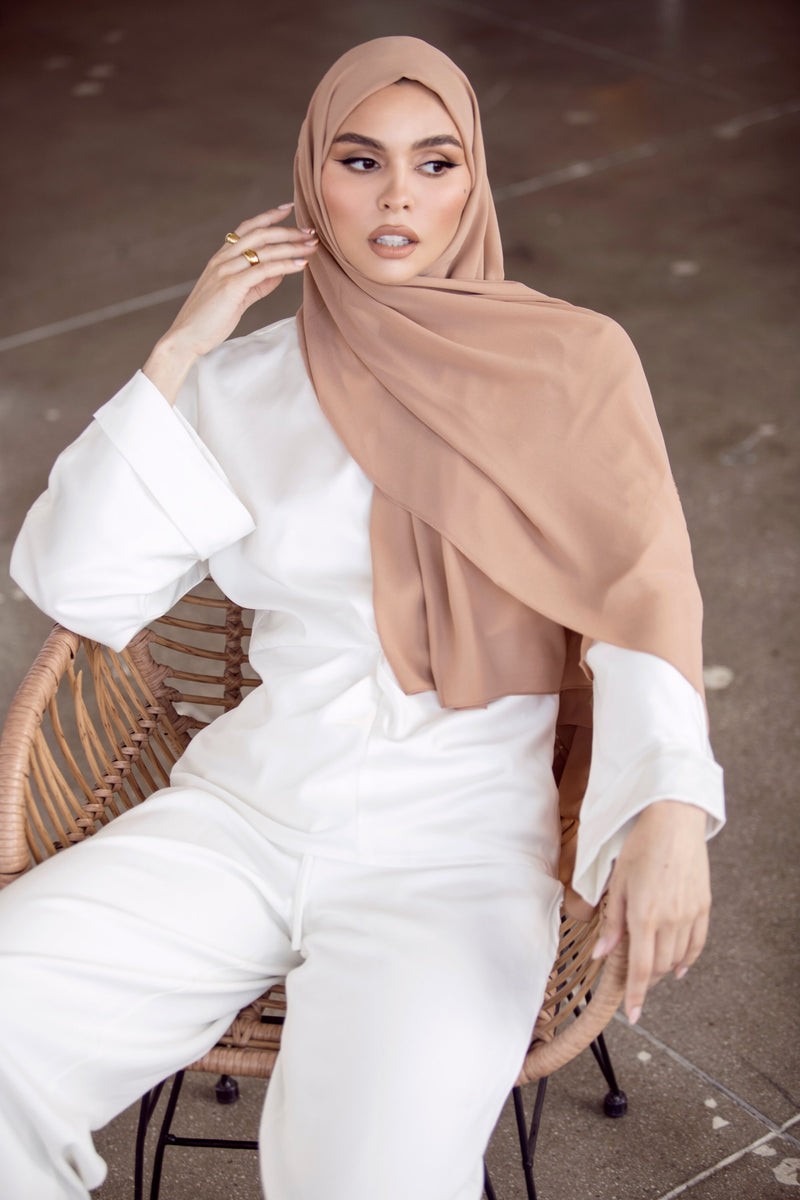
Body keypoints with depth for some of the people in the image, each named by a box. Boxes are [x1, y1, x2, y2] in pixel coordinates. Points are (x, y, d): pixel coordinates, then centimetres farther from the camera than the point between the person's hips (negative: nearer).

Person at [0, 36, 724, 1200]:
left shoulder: (572, 363, 3)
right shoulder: (243, 383, 10)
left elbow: (642, 592, -6)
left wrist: (669, 809, -24)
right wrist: (176, 354, -2)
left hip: (458, 832, -3)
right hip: (247, 807, 3)